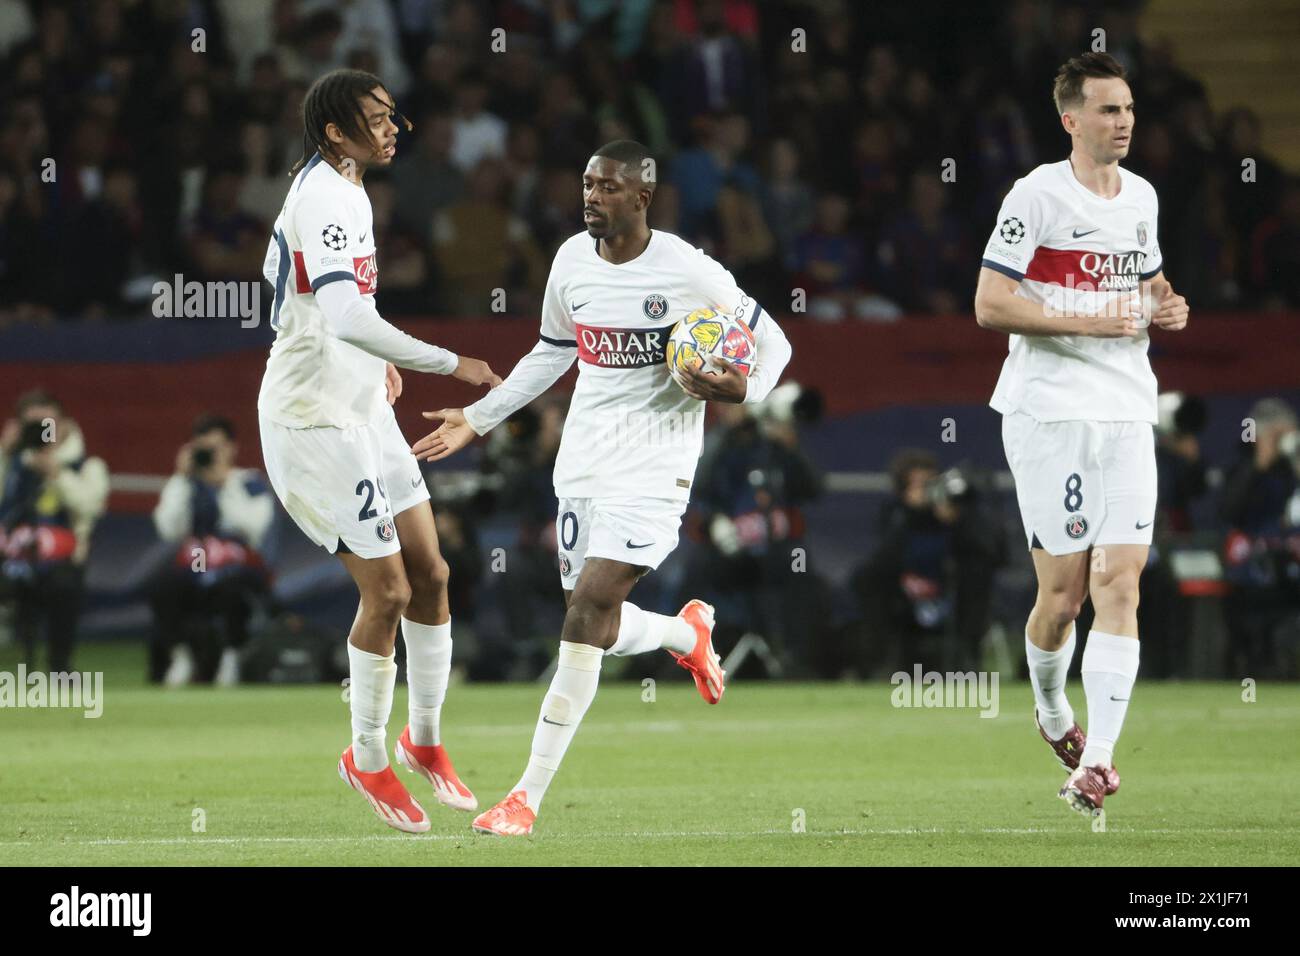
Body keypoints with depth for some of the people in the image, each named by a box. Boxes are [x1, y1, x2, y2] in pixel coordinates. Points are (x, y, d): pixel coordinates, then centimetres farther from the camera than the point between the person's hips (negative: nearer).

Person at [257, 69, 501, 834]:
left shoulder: (342, 190, 12)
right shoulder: (324, 198, -21)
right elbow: (348, 319, -32)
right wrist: (452, 365, -30)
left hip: (362, 409, 10)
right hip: (316, 420, -10)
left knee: (430, 575, 9)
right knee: (386, 591, -7)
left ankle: (425, 741, 24)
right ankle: (368, 759, 9)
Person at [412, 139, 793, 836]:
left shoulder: (689, 272, -11)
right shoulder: (572, 262, 5)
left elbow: (772, 344, 0)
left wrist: (742, 389, -20)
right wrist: (478, 418, 18)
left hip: (653, 471, -6)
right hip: (582, 465, 6)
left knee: (589, 607, -18)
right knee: (597, 627, 8)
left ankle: (528, 796, -16)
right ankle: (689, 633, 45)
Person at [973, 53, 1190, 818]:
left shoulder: (1141, 197, 13)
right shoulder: (1039, 195, -7)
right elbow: (989, 304, -11)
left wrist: (1167, 306, 7)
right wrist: (1089, 322, -17)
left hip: (1127, 412, 5)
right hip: (1049, 410, -5)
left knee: (1120, 585, -8)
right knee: (1063, 591, -3)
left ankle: (1096, 760, -12)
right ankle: (1052, 712, 27)